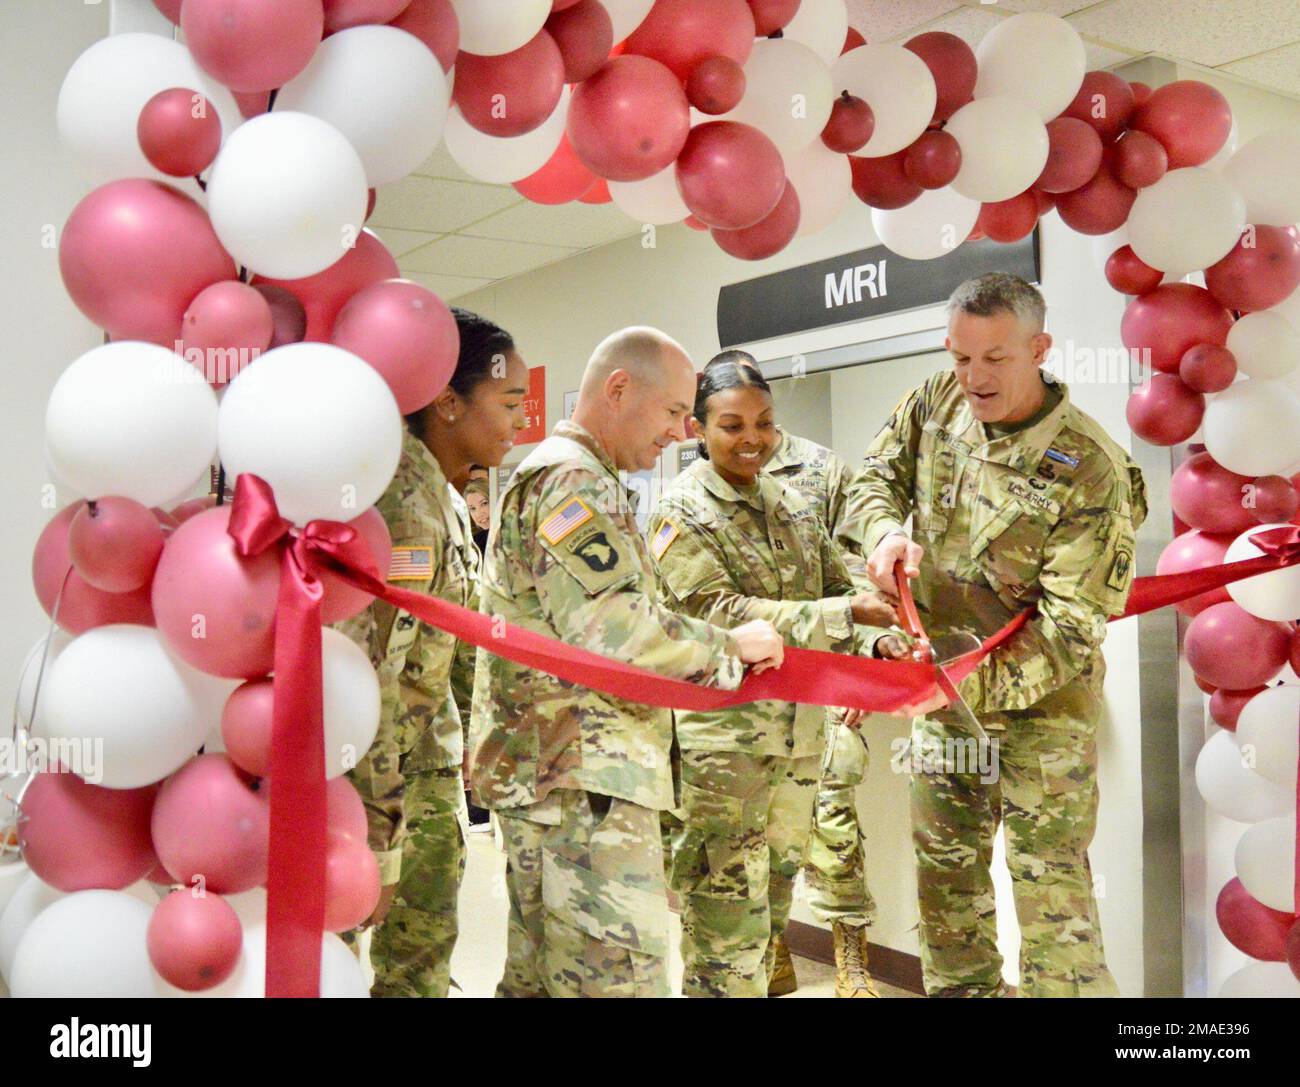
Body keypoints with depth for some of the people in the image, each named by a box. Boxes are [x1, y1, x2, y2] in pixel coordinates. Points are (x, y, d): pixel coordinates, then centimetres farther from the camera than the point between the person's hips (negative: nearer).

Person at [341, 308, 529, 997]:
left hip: (426, 763, 9)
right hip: (372, 770, -9)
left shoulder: (443, 494, 8)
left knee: (424, 959, 17)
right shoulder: (398, 501, -24)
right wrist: (379, 842, -26)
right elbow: (366, 677, -28)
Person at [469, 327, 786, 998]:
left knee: (540, 974, 15)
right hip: (585, 777, -11)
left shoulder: (568, 476, 23)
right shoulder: (573, 478, -11)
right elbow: (613, 627, -22)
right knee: (621, 976, -8)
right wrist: (731, 646, -8)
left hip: (545, 773, 11)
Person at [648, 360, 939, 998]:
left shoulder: (791, 505, 11)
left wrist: (878, 641, -9)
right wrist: (842, 615, -25)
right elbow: (720, 614, -18)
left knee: (773, 899, 18)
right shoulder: (682, 514, -8)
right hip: (721, 736, -6)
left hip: (800, 735, 6)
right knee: (727, 905, -2)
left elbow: (835, 590, 13)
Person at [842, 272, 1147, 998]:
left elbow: (1068, 630, -23)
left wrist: (970, 687, -34)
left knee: (1050, 882, -2)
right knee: (945, 867, 17)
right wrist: (886, 532, -17)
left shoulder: (1089, 471, -24)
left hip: (1041, 699, -6)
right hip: (945, 678, 6)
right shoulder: (938, 403, -7)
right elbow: (876, 478, 6)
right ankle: (962, 987, 36)